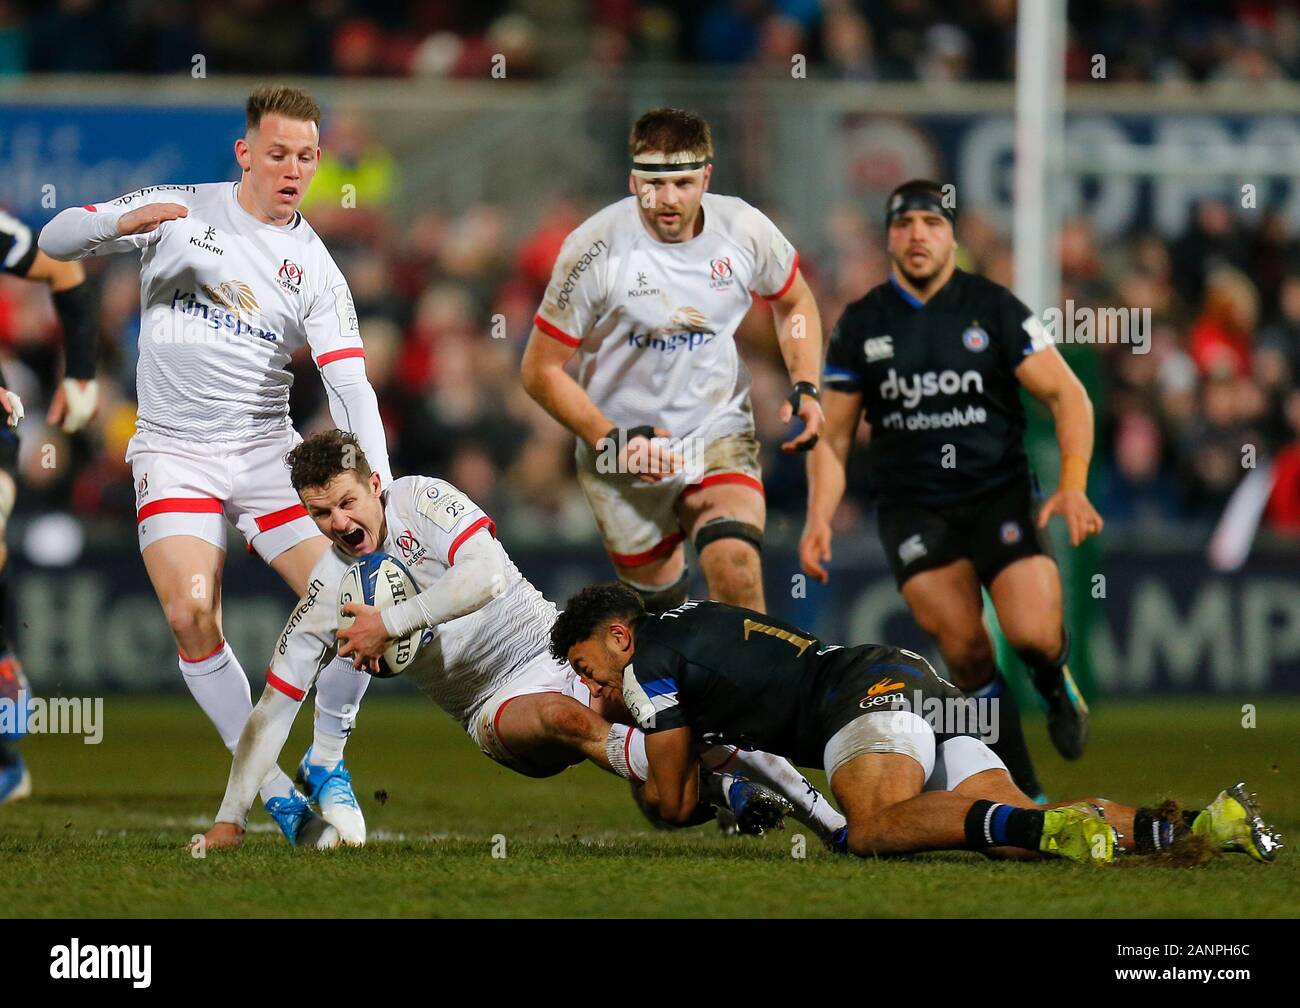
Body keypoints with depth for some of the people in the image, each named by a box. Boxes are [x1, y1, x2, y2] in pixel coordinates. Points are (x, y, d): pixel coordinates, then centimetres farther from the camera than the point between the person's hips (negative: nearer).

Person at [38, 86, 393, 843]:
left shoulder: (315, 268, 1)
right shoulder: (180, 211, 1)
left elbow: (352, 387, -7)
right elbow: (56, 240, 0)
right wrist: (123, 223, -22)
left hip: (266, 452, 1)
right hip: (175, 453, -1)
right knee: (193, 617, -20)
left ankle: (327, 764, 9)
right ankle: (272, 790, -6)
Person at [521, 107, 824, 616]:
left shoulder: (742, 228, -10)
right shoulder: (595, 248, -19)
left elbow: (793, 302, 13)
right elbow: (540, 369, -12)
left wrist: (804, 387, -2)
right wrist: (612, 441, -21)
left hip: (718, 431, 1)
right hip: (622, 454, -1)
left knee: (735, 567, -24)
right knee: (656, 592, 10)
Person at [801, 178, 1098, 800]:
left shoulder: (993, 309, 1)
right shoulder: (860, 324, 6)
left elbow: (1065, 394, -1)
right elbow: (833, 435, 11)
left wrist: (1073, 486, -16)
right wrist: (819, 518, -4)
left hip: (999, 494, -1)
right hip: (912, 509, 1)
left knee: (1033, 634, -21)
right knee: (964, 647, -18)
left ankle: (1056, 685, 18)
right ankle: (1023, 793, -6)